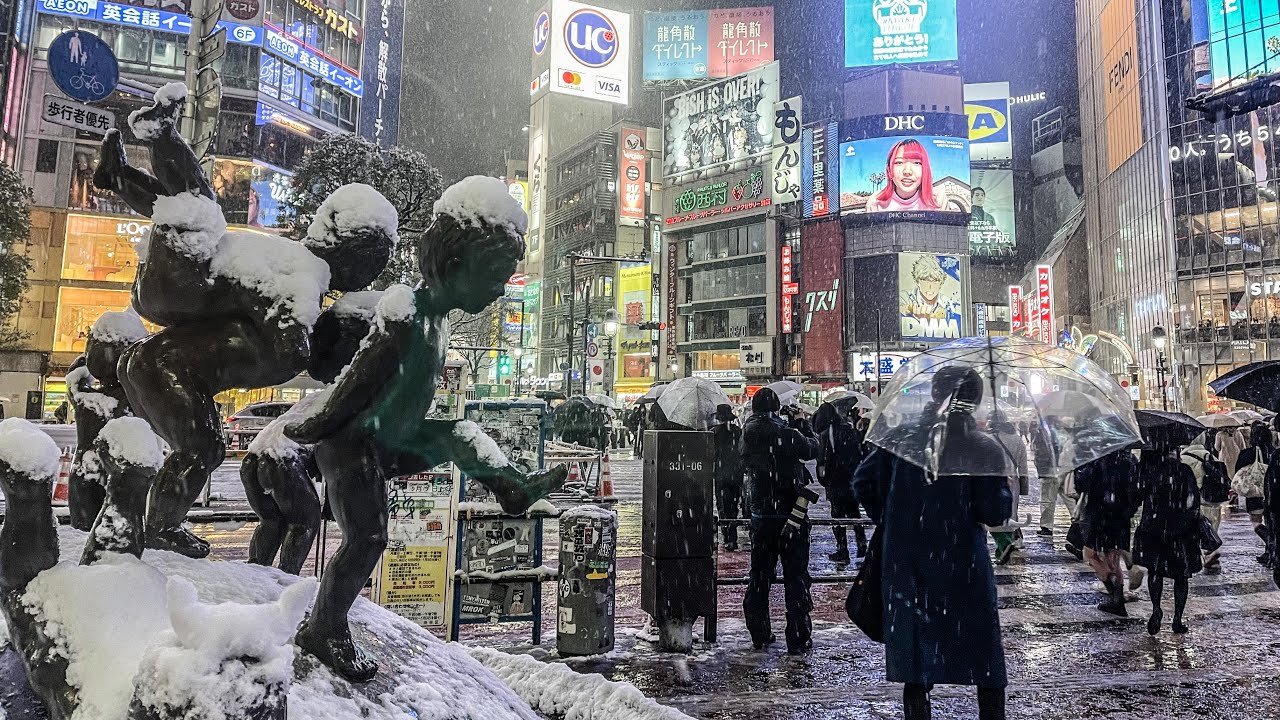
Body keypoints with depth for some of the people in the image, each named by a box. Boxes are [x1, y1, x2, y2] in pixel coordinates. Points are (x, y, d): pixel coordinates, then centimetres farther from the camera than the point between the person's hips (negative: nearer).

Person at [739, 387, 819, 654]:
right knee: (796, 577, 5)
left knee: (759, 575, 15)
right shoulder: (787, 434, -16)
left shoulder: (748, 434, -2)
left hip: (760, 516, 5)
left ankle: (759, 634, 22)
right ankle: (798, 638, 9)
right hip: (790, 514, -4)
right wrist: (804, 426, 16)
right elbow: (813, 449, -2)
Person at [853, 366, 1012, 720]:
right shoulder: (984, 447, -8)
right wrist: (1004, 481, 5)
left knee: (915, 665, 12)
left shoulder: (903, 437, 0)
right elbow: (995, 513, -12)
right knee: (986, 664, 14)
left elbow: (863, 480, -1)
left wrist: (887, 521, 10)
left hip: (905, 566, 3)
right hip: (963, 569, -2)